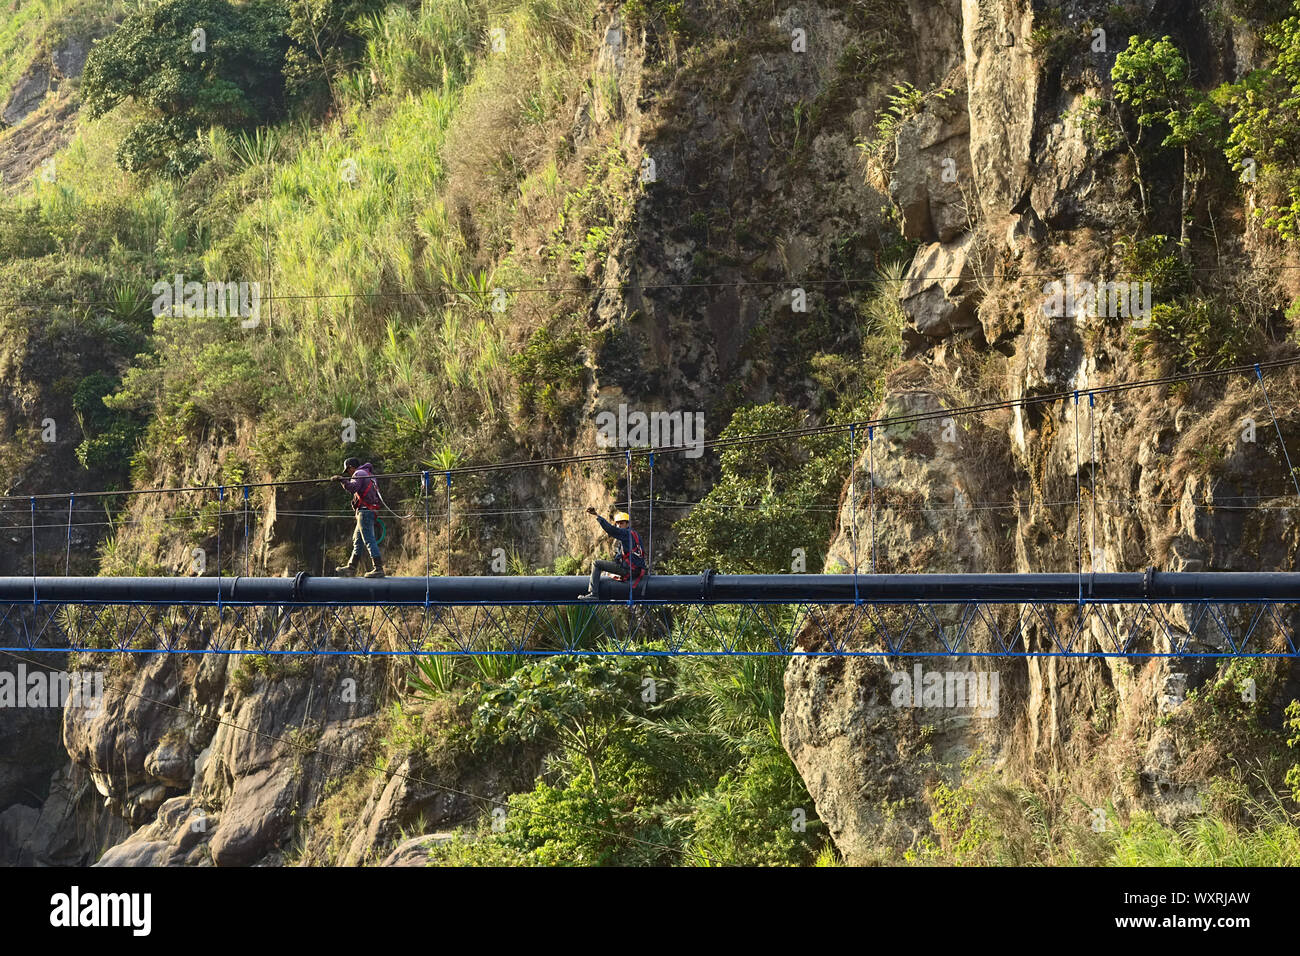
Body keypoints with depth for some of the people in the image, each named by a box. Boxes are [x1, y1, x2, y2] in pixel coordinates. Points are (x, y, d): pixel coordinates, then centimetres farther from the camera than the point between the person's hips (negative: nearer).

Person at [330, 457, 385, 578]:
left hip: (365, 511, -10)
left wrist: (341, 480, -24)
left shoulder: (359, 473, -6)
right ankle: (351, 567, 20)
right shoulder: (369, 474, 25)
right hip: (371, 511, 10)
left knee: (369, 539, -12)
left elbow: (353, 487, -25)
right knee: (357, 540, 15)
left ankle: (378, 568, -16)